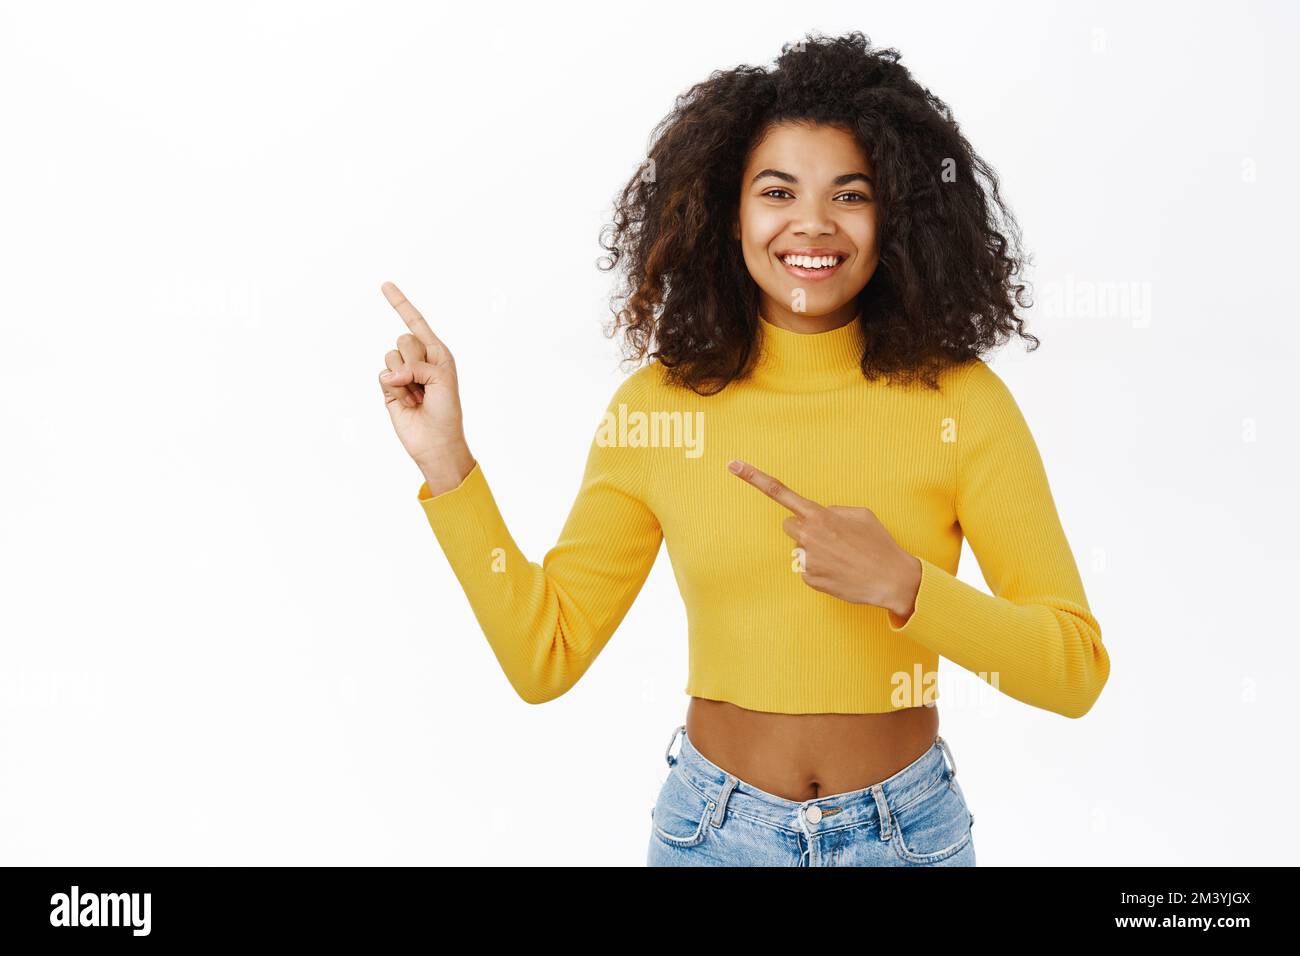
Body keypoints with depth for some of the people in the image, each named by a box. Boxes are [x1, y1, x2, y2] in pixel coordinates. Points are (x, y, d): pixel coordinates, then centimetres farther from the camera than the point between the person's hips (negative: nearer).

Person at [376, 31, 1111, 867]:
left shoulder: (959, 399, -12)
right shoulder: (654, 405, -7)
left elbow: (1077, 671, -11)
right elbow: (544, 655, -5)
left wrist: (901, 585, -25)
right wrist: (444, 459, -12)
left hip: (905, 828, -1)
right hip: (715, 827, 1)